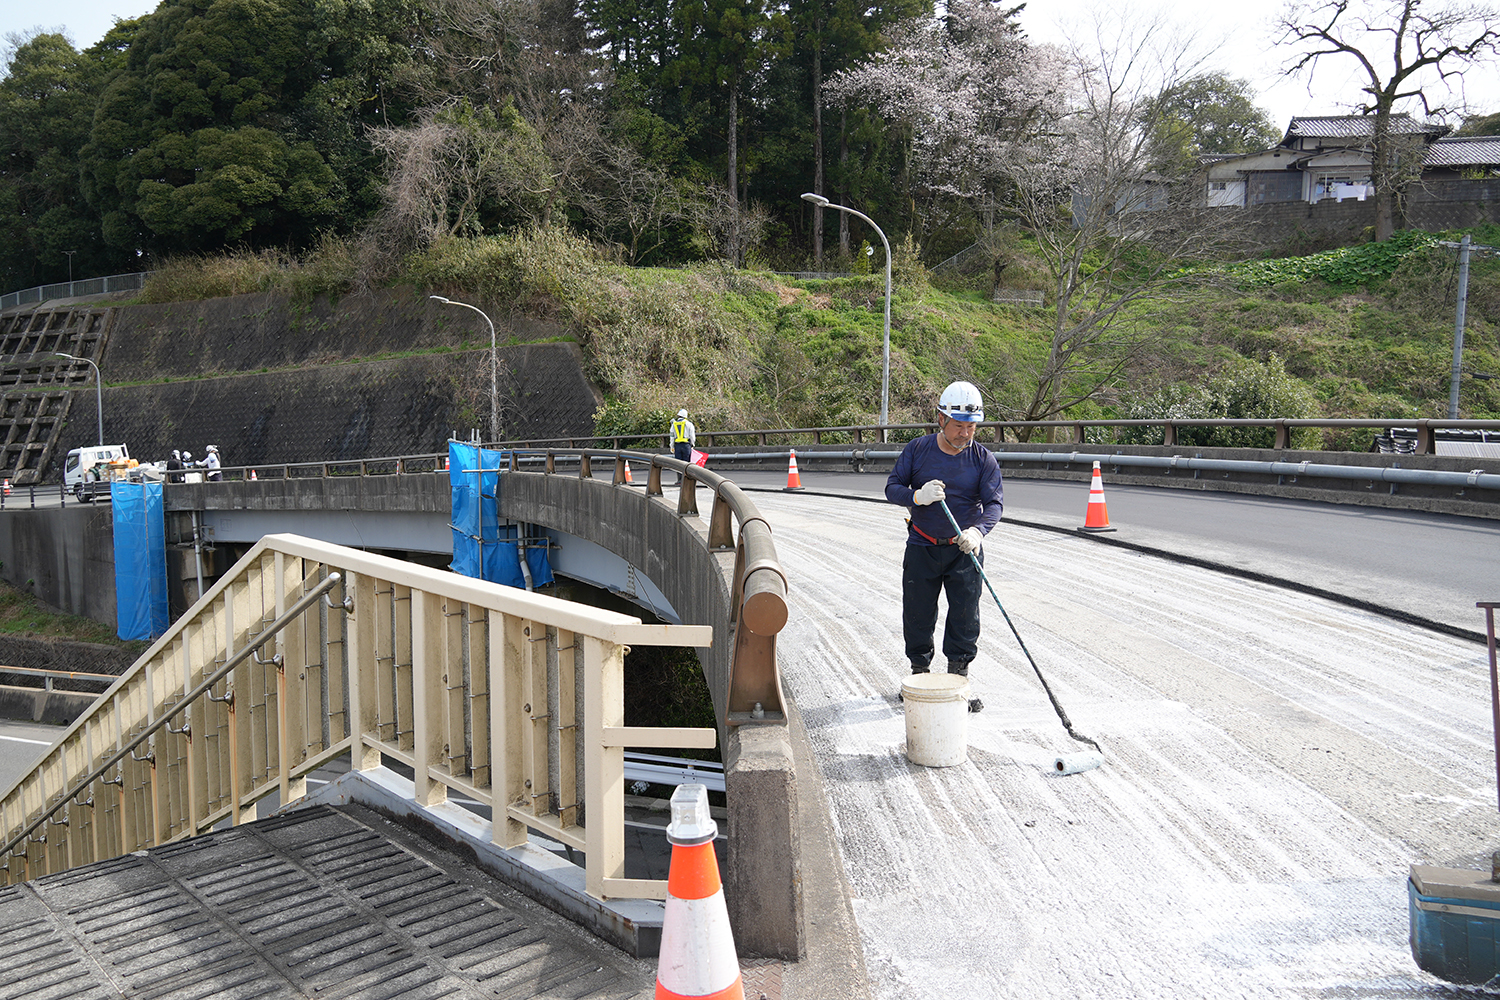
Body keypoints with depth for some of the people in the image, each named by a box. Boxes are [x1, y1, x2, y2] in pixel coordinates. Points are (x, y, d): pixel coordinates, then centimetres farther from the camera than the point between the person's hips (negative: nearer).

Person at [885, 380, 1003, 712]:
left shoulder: (984, 460, -6)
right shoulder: (917, 450, -4)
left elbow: (994, 502, -14)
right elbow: (892, 487, -3)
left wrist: (978, 530, -34)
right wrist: (917, 496, -25)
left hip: (964, 550, 0)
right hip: (922, 547, 0)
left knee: (966, 618, -1)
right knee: (917, 615, 7)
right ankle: (920, 672, 27)